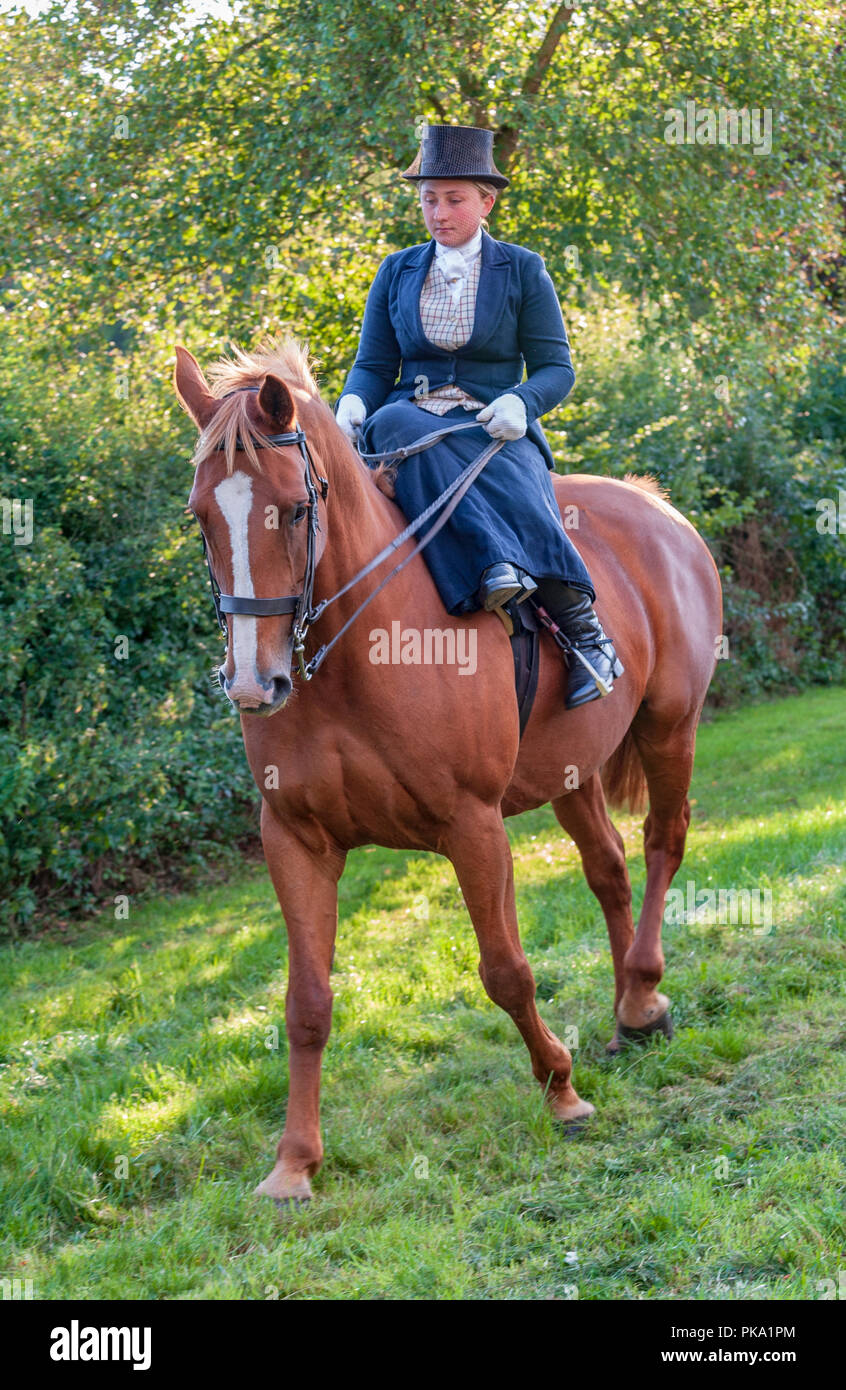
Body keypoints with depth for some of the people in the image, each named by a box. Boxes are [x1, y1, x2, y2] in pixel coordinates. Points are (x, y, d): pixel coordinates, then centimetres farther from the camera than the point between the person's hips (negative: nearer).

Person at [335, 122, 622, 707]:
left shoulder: (523, 271, 7)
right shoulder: (397, 272, 15)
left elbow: (557, 368, 3)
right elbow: (374, 365, 12)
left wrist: (520, 403, -20)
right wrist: (352, 406, -12)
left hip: (496, 430, -1)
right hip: (413, 424, 2)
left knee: (515, 500, -36)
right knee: (394, 424, -36)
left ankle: (585, 628, -37)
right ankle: (497, 567, -49)